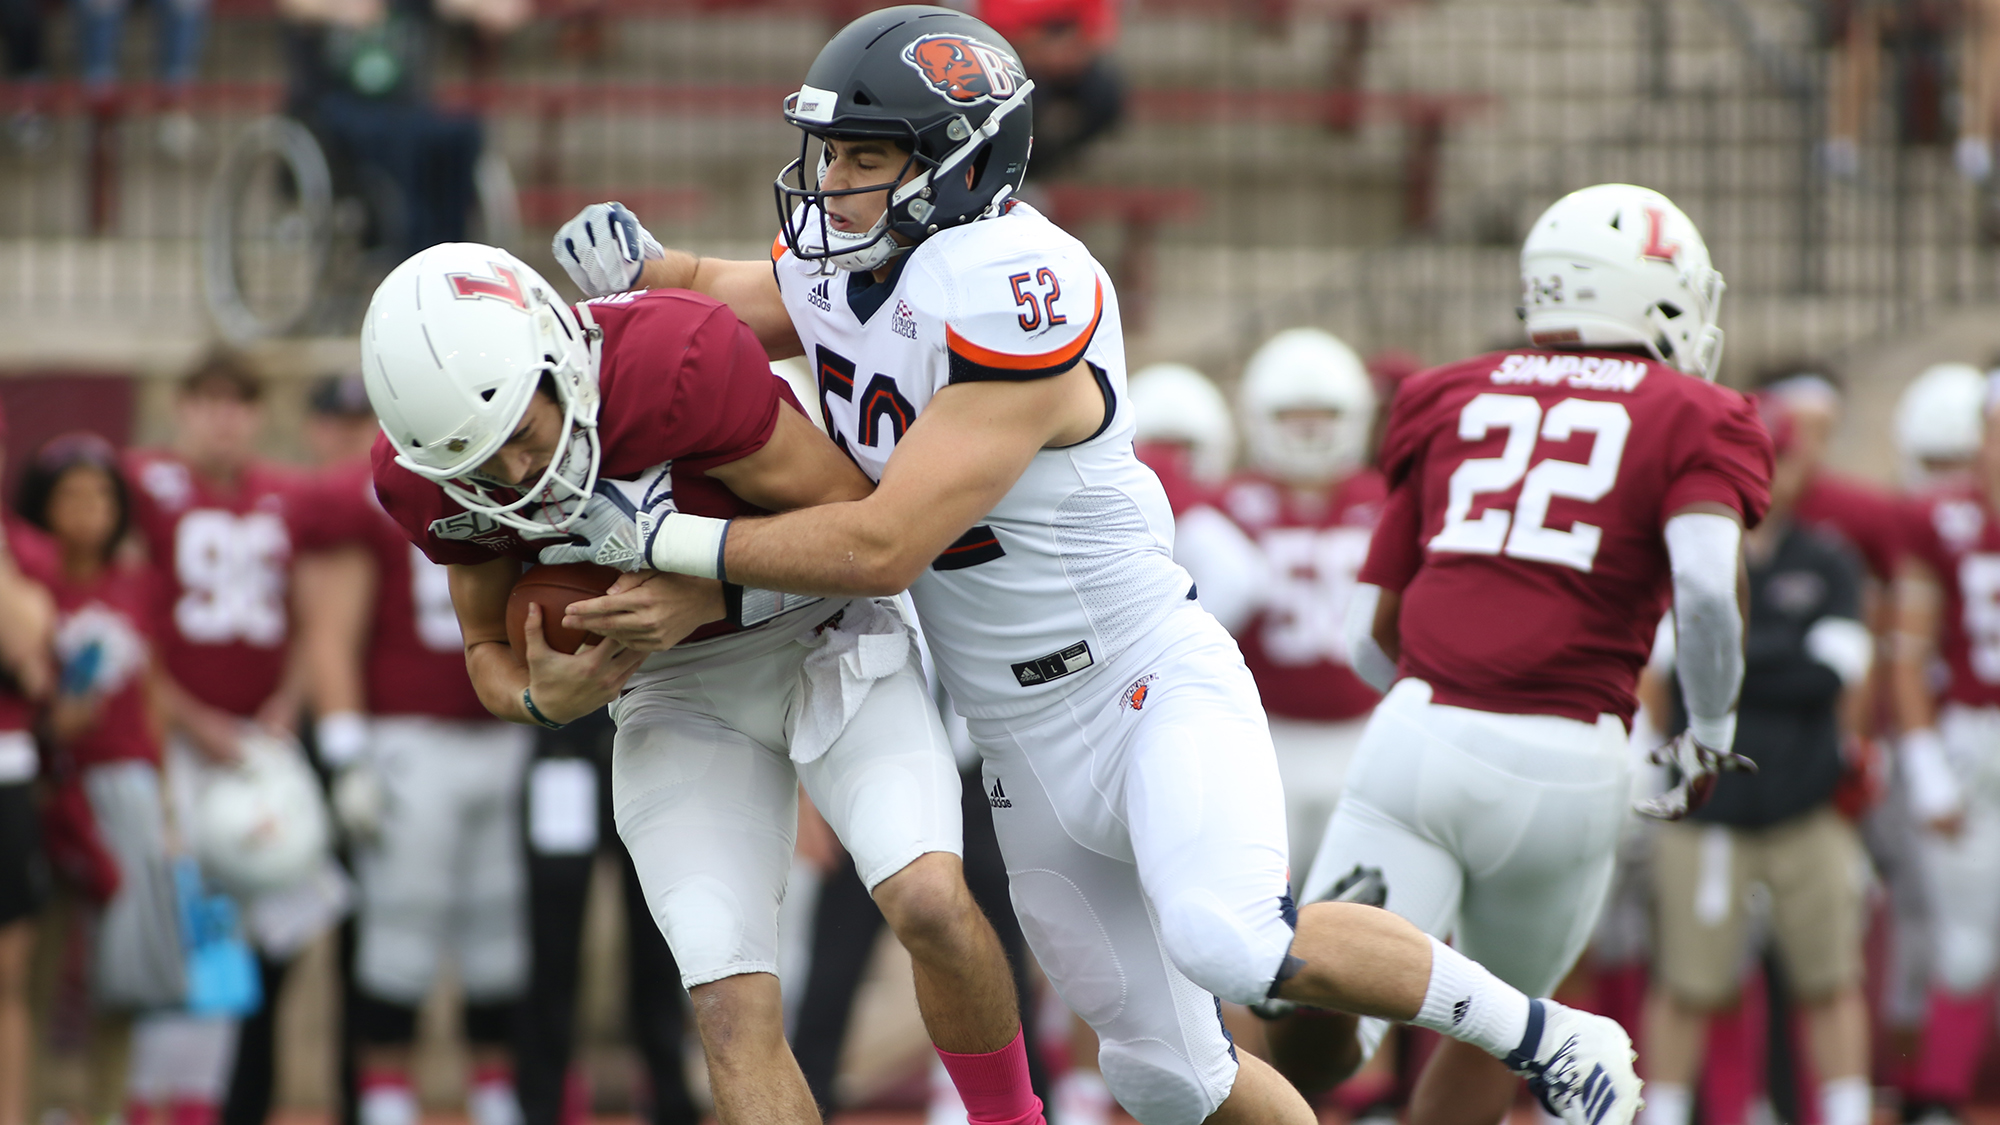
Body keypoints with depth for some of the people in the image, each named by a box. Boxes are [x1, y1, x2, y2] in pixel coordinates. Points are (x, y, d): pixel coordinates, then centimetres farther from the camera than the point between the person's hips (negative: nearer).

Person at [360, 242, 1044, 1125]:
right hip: (676, 690, 3)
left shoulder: (679, 364, -32)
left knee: (929, 904, -24)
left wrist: (706, 591, -31)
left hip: (822, 639, -3)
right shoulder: (428, 480, -15)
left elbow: (860, 519, -20)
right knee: (732, 1011, -11)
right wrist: (546, 701, -21)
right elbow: (491, 648, 2)